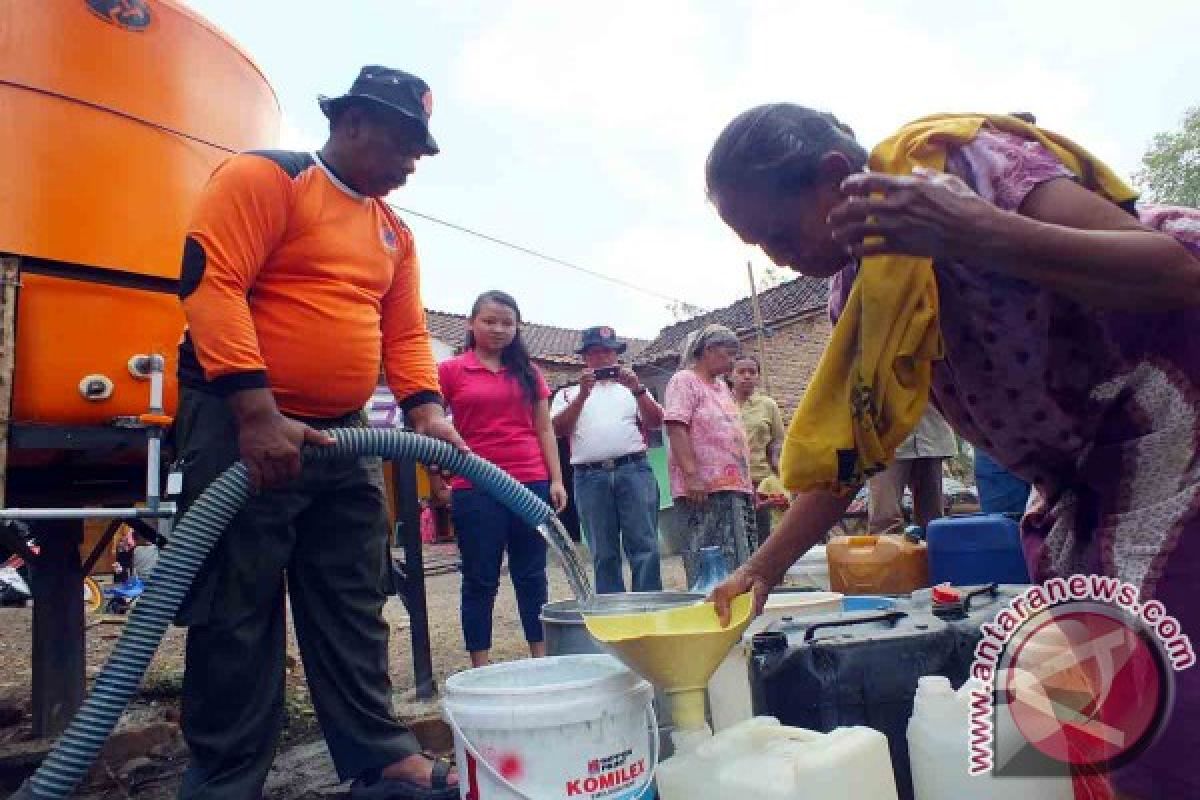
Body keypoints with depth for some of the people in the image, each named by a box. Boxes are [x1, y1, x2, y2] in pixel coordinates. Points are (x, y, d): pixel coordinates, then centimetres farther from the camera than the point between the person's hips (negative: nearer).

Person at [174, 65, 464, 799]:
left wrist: (425, 411, -5)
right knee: (238, 617, 1)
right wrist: (258, 412, -24)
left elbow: (405, 332, 14)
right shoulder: (263, 178, -5)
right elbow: (211, 282, -16)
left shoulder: (394, 232, 17)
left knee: (356, 613, 10)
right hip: (243, 426, -7)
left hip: (344, 437, 7)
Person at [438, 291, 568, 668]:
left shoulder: (529, 373, 13)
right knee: (480, 580, 7)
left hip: (531, 485, 3)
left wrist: (556, 480, 5)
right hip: (476, 489, -3)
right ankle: (480, 669, 16)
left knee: (532, 575, 11)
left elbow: (544, 429, 12)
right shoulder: (450, 371, 3)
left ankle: (542, 658, 23)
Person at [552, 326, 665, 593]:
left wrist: (637, 389, -7)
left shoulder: (633, 388, 19)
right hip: (590, 477, 0)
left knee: (644, 547, -4)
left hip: (634, 471, 0)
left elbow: (656, 421, 7)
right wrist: (583, 393, -7)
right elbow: (559, 429, 2)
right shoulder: (569, 393, 18)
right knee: (604, 553, 4)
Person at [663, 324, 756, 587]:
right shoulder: (684, 381, -4)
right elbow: (676, 428, -15)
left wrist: (747, 482, 22)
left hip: (735, 488, 9)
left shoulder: (721, 385, 23)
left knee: (741, 563, 9)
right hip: (704, 490, -9)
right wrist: (691, 475, -23)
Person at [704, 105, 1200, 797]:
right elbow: (849, 445, 2)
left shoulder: (966, 162, -20)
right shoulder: (858, 285, 0)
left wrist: (983, 234, -43)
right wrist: (764, 568, -4)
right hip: (1084, 473, 7)